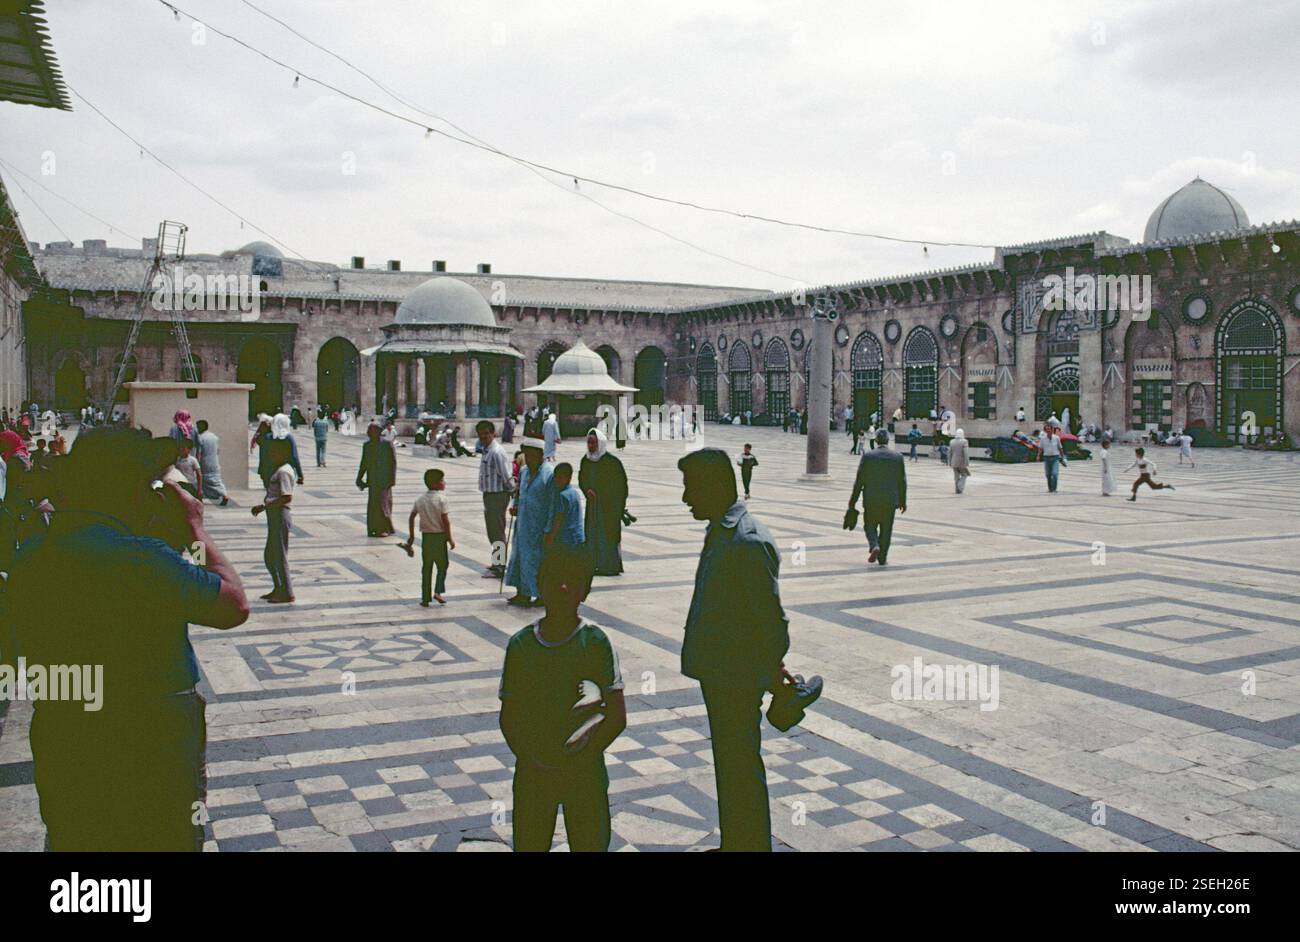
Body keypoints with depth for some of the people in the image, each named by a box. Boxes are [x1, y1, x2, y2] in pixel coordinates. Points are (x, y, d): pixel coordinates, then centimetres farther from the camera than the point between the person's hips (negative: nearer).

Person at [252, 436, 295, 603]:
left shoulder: (283, 472, -18)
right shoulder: (279, 470, 14)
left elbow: (287, 497, -25)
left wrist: (264, 506, -22)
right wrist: (264, 506, 8)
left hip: (280, 516, -10)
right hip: (274, 516, 10)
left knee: (280, 556, -2)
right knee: (269, 556, 18)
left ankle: (287, 594, 6)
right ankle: (278, 589, 28)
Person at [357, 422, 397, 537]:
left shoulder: (387, 445, -8)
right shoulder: (366, 446, 8)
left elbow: (393, 462, -8)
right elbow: (364, 464, 15)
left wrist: (392, 479, -13)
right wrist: (359, 478, 13)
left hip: (384, 480, -5)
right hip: (372, 480, 5)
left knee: (382, 503, -7)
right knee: (372, 505, 5)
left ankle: (386, 529, 4)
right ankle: (375, 529, 13)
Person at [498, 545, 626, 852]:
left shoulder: (595, 642, -10)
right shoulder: (521, 644, -3)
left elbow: (618, 716, -9)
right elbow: (509, 718, 2)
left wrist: (580, 757, -15)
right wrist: (531, 757, -11)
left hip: (584, 772, -2)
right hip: (533, 772, 2)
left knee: (590, 845, 5)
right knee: (529, 845, 9)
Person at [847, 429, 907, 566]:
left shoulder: (867, 456, -5)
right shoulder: (898, 457, 0)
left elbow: (859, 480, -4)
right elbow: (902, 481, 4)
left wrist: (852, 502, 2)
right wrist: (903, 501, 14)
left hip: (871, 500, -1)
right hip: (890, 500, 1)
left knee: (870, 526, 12)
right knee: (886, 529, 10)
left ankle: (874, 546, -12)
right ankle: (882, 557, 11)